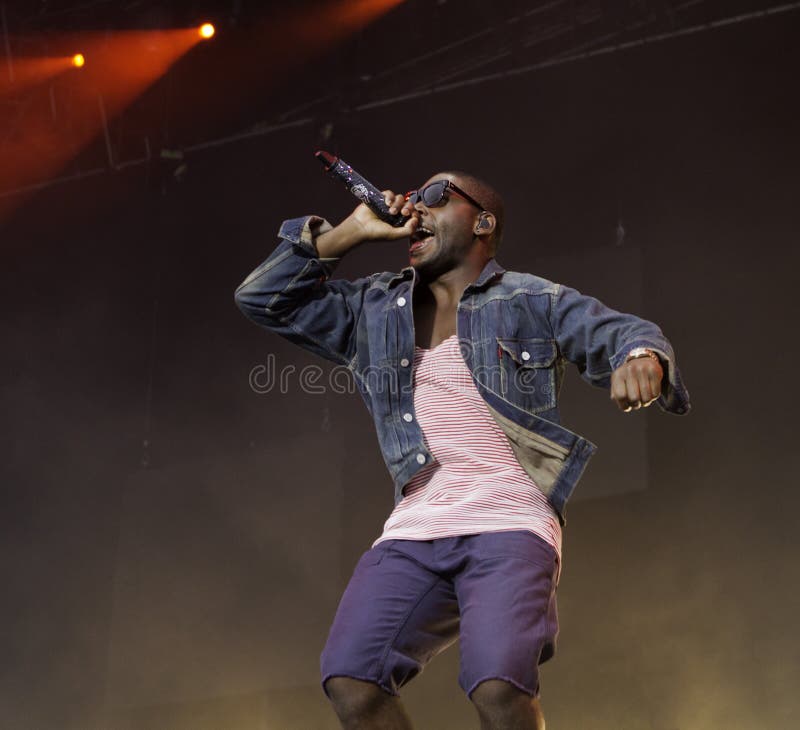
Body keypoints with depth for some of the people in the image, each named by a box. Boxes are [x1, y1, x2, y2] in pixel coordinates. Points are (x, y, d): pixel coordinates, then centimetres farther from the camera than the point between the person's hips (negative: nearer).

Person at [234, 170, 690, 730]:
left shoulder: (533, 301, 11)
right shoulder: (372, 311, 22)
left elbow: (621, 333, 1)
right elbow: (264, 298, 22)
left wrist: (642, 357, -25)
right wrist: (351, 232, 15)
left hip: (510, 525, -4)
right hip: (415, 531, 4)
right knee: (350, 681, -19)